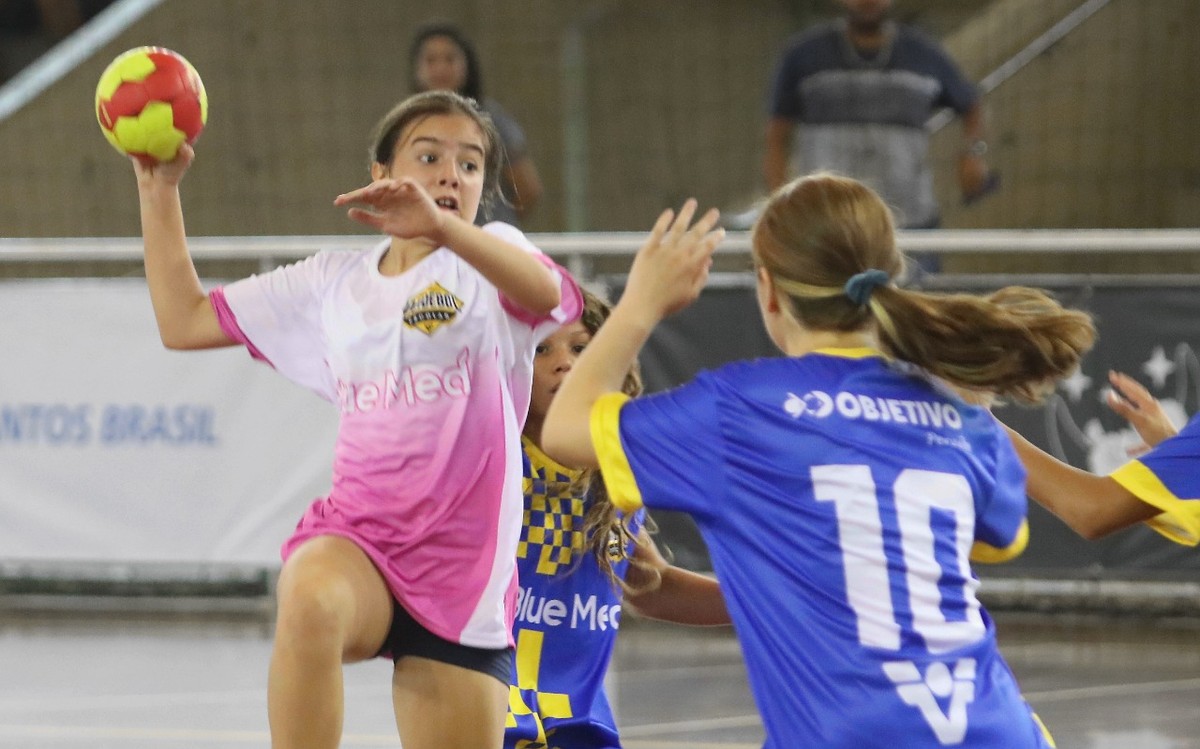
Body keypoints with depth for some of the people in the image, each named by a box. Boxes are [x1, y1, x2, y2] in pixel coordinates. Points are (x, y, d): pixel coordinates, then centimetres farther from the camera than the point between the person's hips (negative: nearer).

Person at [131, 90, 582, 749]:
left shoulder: (488, 254, 4)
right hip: (354, 541, 1)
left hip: (461, 573, -1)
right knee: (311, 602, -35)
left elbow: (545, 293, -22)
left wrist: (441, 227, -40)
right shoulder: (330, 285, 17)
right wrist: (158, 189, 12)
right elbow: (183, 320, 21)